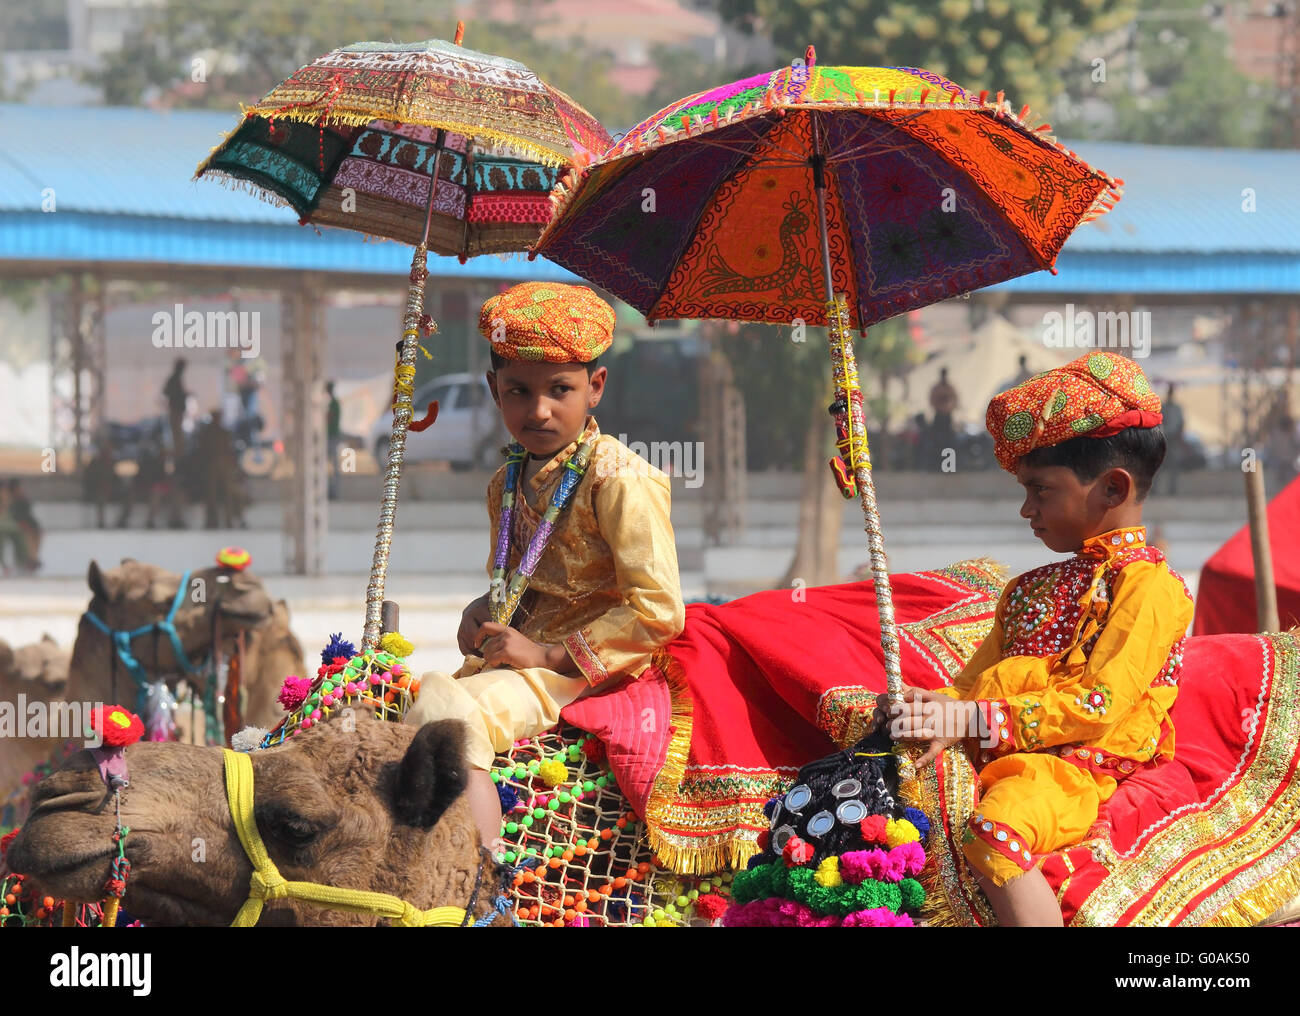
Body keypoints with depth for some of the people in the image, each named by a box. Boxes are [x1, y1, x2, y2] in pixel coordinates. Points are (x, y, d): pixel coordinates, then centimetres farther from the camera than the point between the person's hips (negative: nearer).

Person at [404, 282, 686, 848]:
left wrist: (548, 653, -18)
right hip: (507, 657, 9)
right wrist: (483, 614, 4)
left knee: (445, 712, -30)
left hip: (574, 669, -9)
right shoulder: (507, 484, 14)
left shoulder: (620, 481, -12)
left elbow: (658, 613, -18)